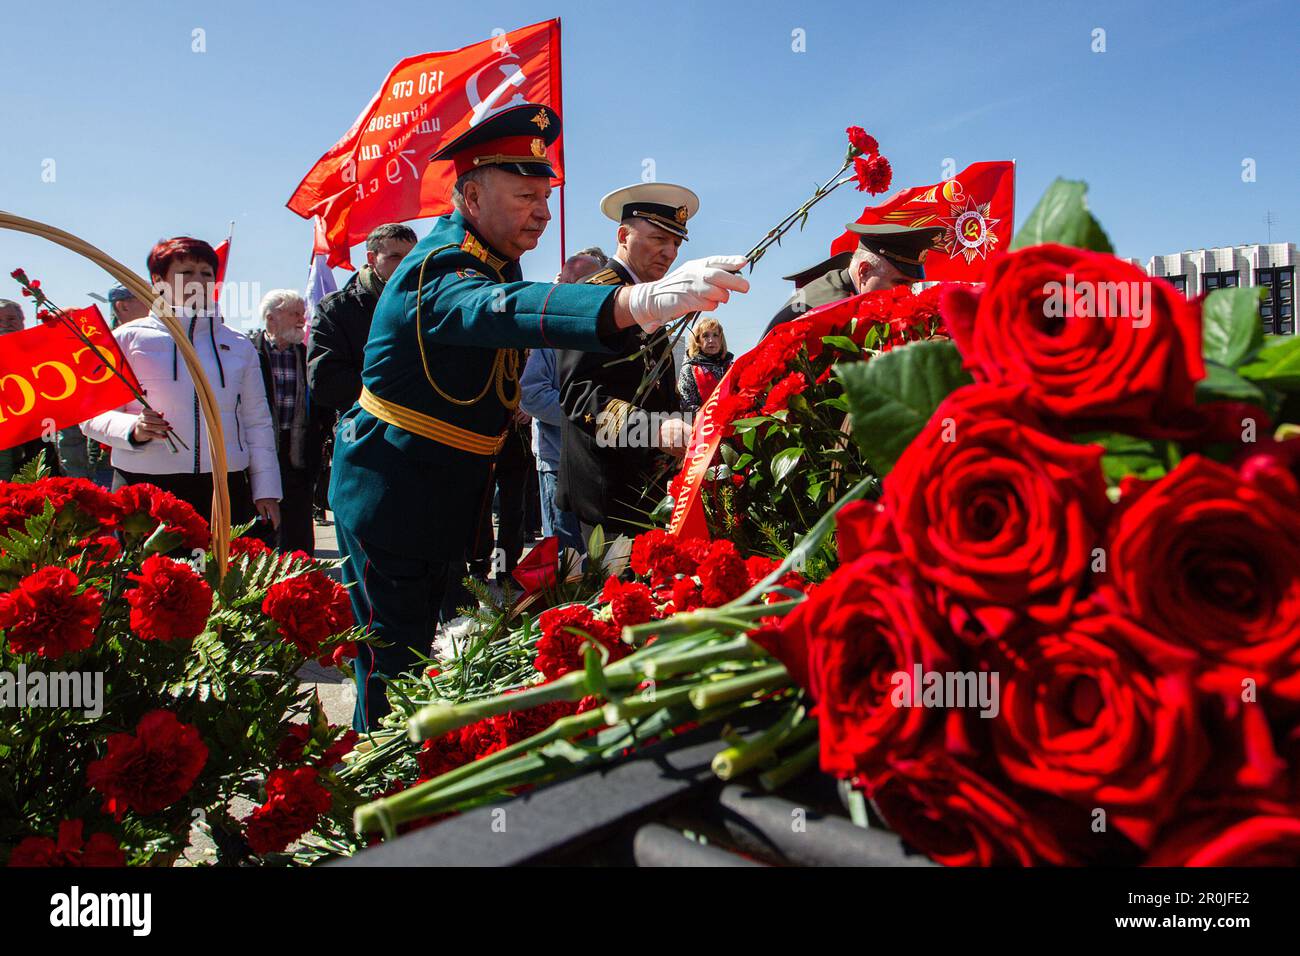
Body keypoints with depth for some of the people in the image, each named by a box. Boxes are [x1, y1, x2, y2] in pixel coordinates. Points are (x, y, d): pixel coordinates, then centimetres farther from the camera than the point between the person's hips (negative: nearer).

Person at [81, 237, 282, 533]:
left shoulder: (238, 345, 16)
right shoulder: (128, 339, 7)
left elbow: (257, 423, 16)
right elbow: (92, 415, 5)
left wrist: (266, 491, 10)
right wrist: (133, 429, -16)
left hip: (226, 489, 2)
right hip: (145, 489, -2)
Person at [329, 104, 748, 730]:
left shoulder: (496, 256, 6)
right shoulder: (438, 269, -24)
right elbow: (498, 310, -46)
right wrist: (637, 302, -63)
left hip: (451, 500, 9)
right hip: (389, 498, -9)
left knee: (433, 654, 18)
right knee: (395, 670, -5)